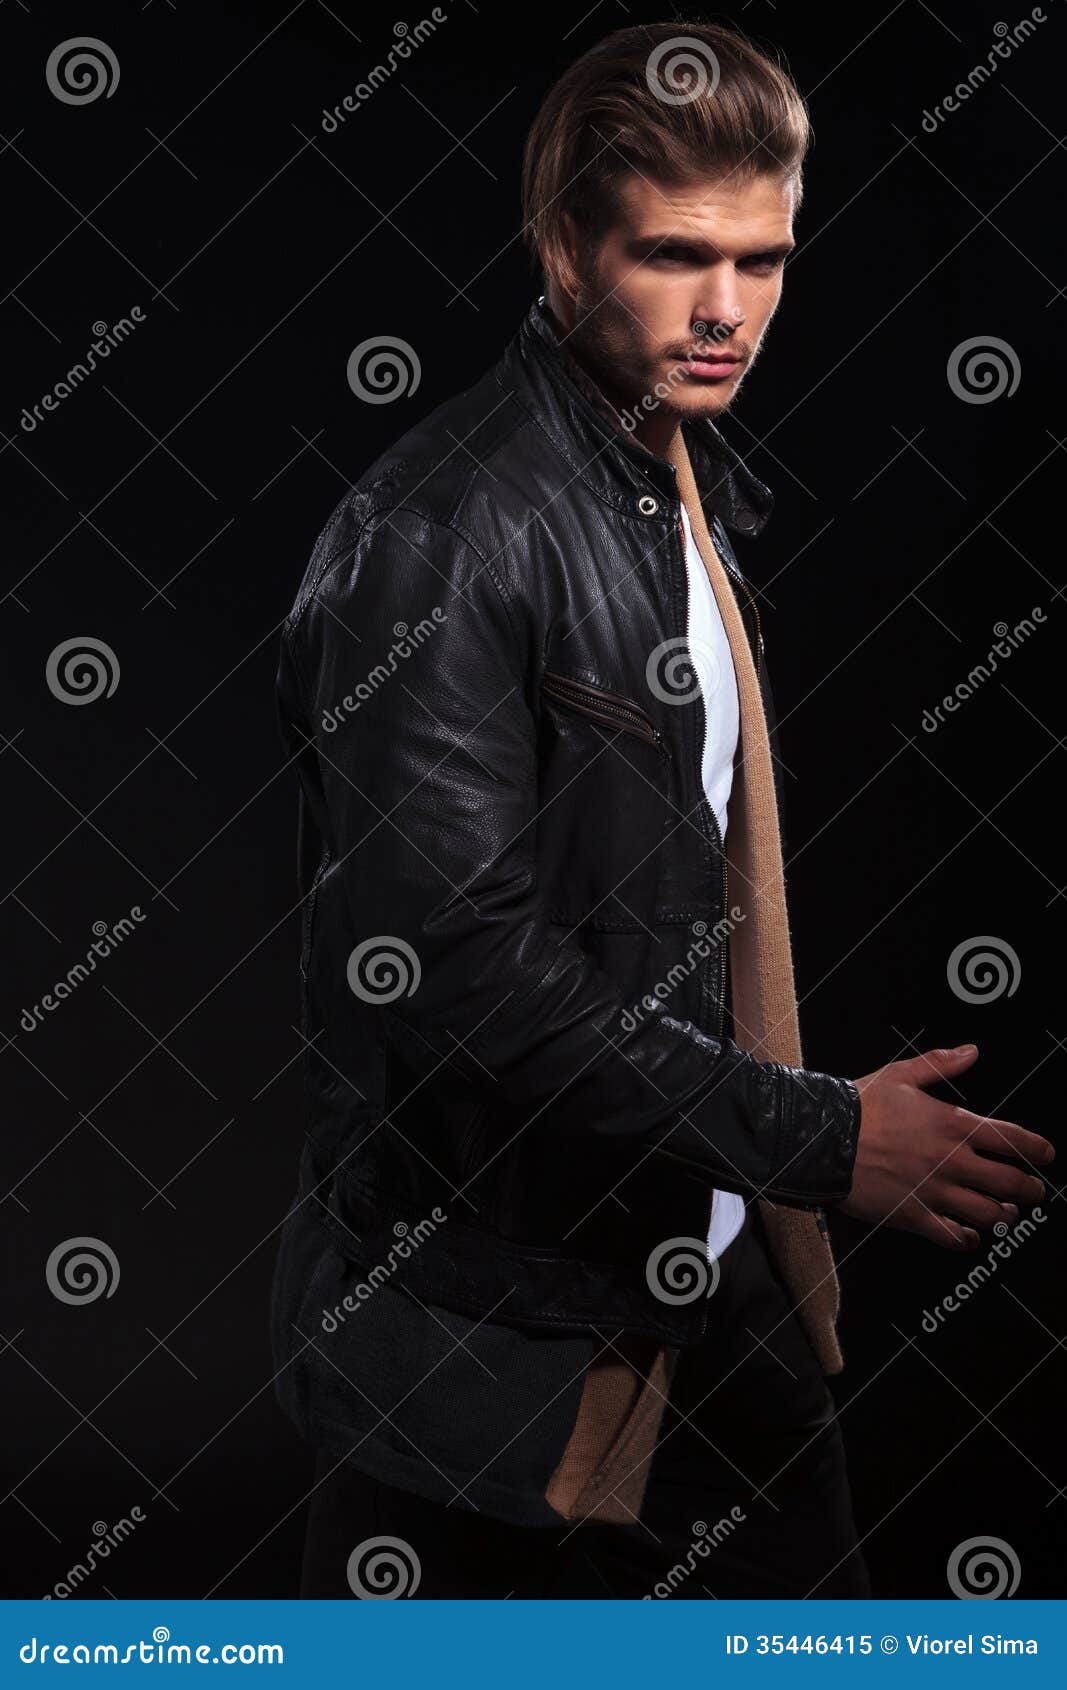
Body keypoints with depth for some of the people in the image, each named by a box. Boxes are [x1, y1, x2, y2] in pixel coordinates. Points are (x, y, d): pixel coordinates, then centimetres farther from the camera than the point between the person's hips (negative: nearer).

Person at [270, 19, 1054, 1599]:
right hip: (501, 1330, -8)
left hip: (711, 1264, 8)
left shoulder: (694, 482, 9)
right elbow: (460, 965, -25)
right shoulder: (442, 533, -20)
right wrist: (820, 1138, -20)